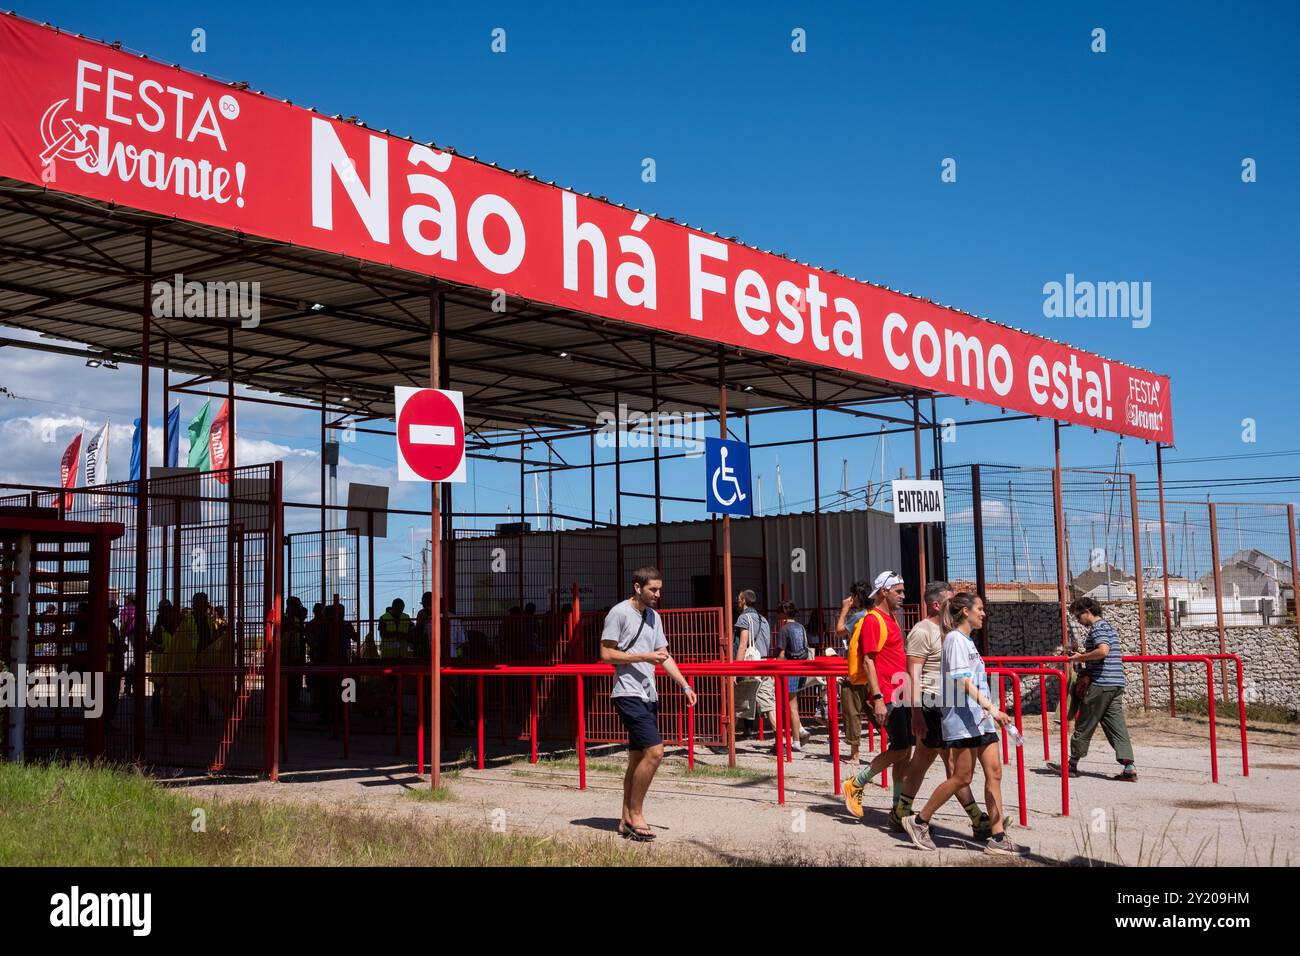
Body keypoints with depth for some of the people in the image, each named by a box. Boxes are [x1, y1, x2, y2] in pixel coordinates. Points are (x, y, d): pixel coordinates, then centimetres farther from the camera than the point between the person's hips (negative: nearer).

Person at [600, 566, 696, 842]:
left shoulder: (654, 617, 17)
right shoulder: (619, 612, -8)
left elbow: (663, 655, 19)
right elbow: (606, 654, -11)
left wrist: (685, 685, 10)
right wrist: (644, 657, -16)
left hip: (648, 695, 8)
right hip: (628, 693, -8)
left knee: (638, 757, 10)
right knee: (654, 751, -16)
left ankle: (627, 821, 16)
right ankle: (635, 815, -5)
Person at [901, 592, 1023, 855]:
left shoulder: (968, 641, 19)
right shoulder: (955, 639, -10)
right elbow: (963, 681, -20)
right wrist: (991, 707, -28)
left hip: (980, 718, 9)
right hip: (962, 718, -9)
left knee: (994, 772, 2)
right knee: (962, 778, -5)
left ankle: (997, 837, 3)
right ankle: (919, 822, 8)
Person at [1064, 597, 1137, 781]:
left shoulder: (1097, 627, -11)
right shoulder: (1108, 625, 20)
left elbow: (1103, 650, -26)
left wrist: (1081, 658, -15)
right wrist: (1084, 656, 13)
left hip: (1101, 683, -9)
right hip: (1116, 683, 9)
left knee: (1084, 724, 3)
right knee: (1116, 725, 4)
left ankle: (1072, 764, 13)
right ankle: (1129, 767, -6)